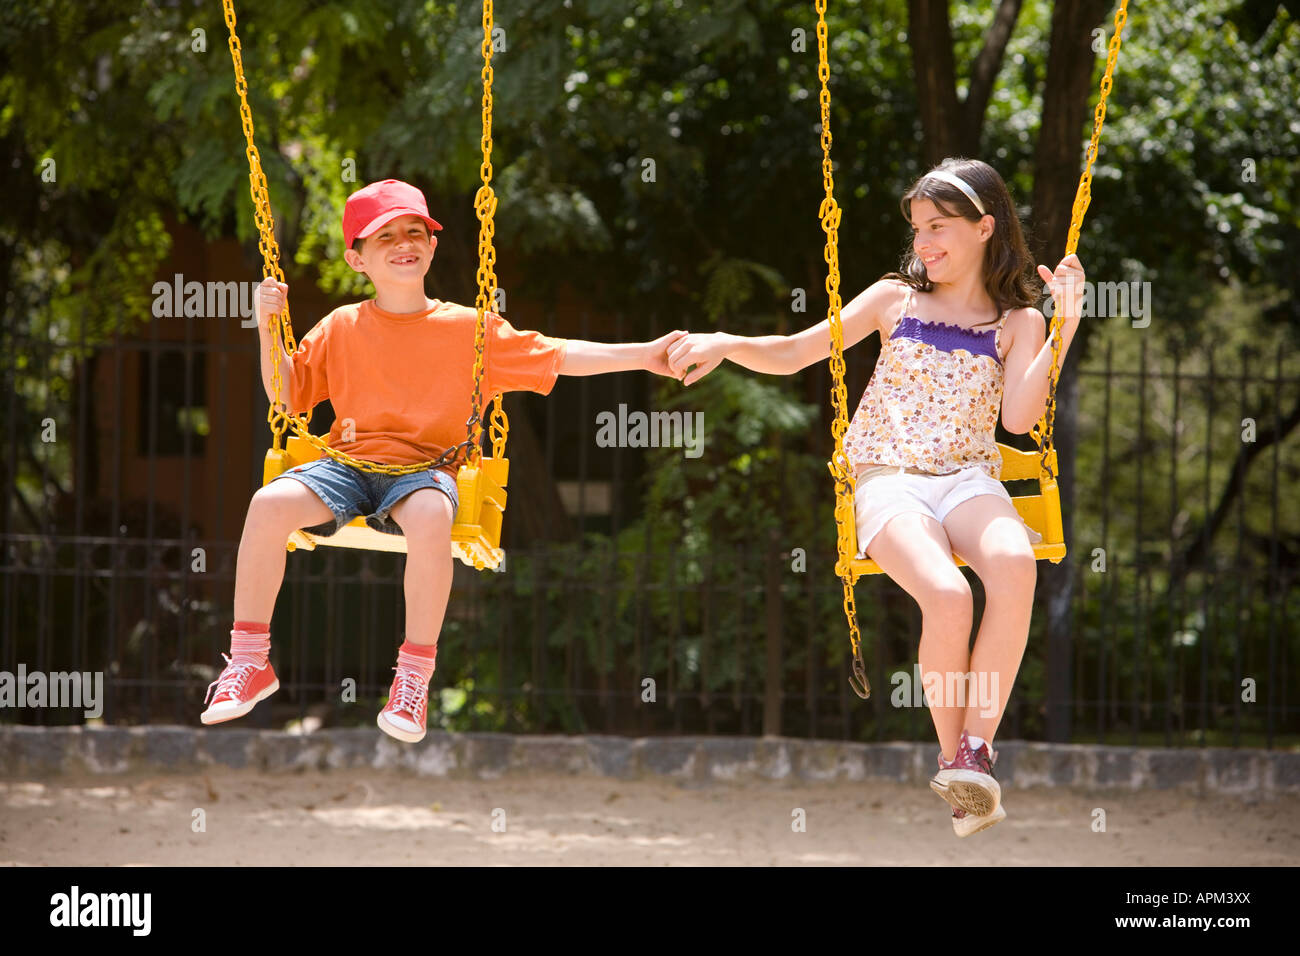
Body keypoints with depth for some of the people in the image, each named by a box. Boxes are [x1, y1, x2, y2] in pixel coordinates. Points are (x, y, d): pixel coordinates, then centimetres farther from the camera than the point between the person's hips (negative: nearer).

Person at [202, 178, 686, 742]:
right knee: (270, 503, -29)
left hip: (425, 467, -2)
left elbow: (557, 357, 11)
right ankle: (249, 662, -14)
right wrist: (269, 329, 3)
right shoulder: (341, 328, 14)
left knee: (431, 516, -40)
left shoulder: (471, 330, 10)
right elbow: (286, 393, 17)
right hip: (349, 463, 2)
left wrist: (643, 356, 3)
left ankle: (414, 677, -26)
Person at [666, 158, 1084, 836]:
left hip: (968, 480, 1)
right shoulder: (897, 299, 14)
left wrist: (1063, 327, -10)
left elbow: (1018, 417, -6)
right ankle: (953, 758, -14)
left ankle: (975, 748, -28)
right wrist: (726, 344, -3)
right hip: (888, 480, -1)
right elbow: (792, 354, 15)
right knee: (947, 596, -33)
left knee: (1014, 564, -36)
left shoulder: (1016, 323, 11)